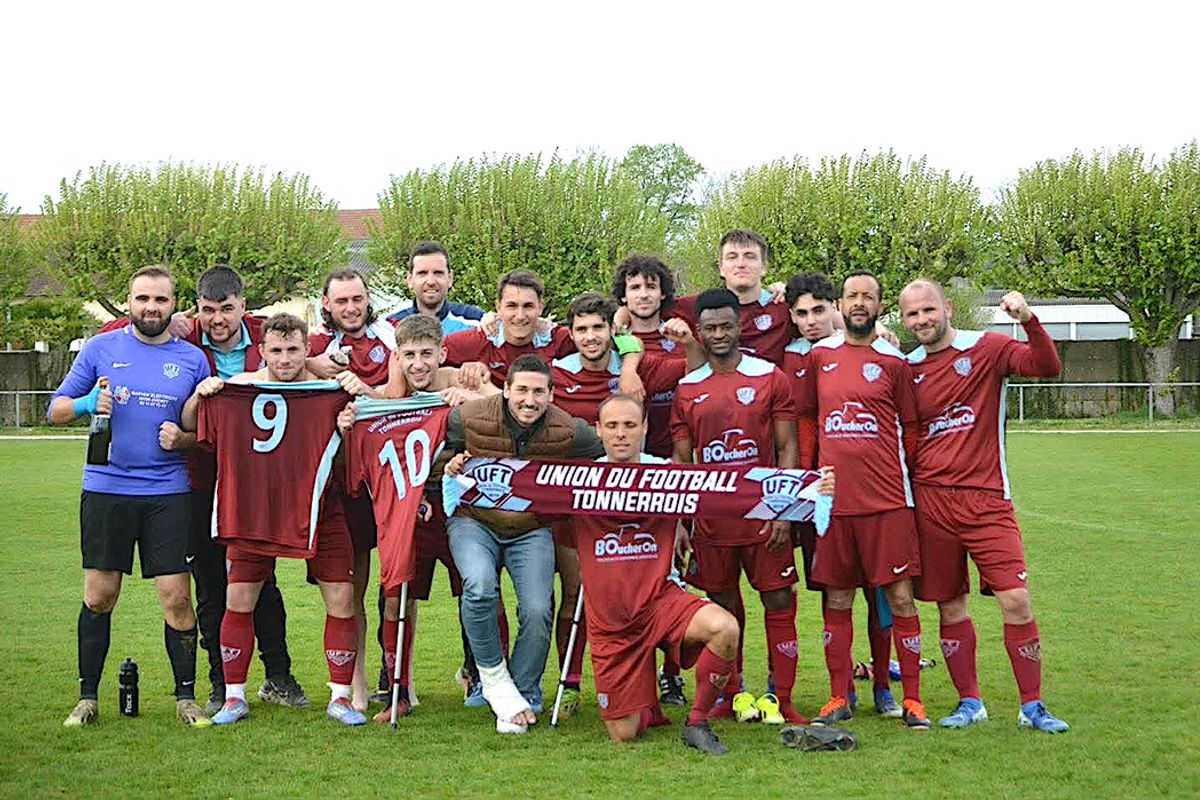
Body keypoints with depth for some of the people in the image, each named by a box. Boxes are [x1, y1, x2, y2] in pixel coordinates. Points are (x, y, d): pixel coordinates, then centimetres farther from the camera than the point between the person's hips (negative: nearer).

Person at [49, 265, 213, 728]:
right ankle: (87, 698, 17)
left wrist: (182, 438, -10)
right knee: (99, 597, 5)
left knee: (176, 597, -4)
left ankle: (186, 699, 8)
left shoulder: (192, 360, 7)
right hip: (106, 489, 0)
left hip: (168, 493, 0)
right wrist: (87, 404, -14)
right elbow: (56, 409, 7)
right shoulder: (100, 348, 5)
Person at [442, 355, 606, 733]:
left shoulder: (569, 432, -10)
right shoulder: (467, 418, -12)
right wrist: (449, 468, -18)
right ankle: (493, 676, -7)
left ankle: (523, 699, 9)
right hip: (473, 520, -1)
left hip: (532, 529, 1)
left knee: (537, 611, -14)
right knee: (479, 585, -30)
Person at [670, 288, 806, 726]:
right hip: (710, 516, 2)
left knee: (778, 601, -2)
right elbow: (681, 460, 10)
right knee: (723, 605, 8)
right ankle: (731, 695, 19)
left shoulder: (769, 378, 1)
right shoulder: (688, 389, 8)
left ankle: (780, 698, 4)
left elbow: (787, 449, -1)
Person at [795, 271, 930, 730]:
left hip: (887, 500, -2)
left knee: (900, 596, -2)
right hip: (833, 499, 2)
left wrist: (904, 480, 8)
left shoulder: (894, 361, 4)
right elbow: (805, 420, 15)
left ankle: (912, 700, 6)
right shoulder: (820, 356, 9)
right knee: (837, 600, 7)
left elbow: (911, 429, 9)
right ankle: (838, 699, 17)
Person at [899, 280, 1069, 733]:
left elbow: (1047, 367, -12)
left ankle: (1032, 707, 4)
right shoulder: (907, 369, 9)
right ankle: (970, 703, 21)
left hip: (987, 499, -3)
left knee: (1016, 600, -9)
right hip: (931, 501, 3)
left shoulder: (987, 349, 1)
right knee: (950, 606, 7)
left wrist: (1028, 321, -25)